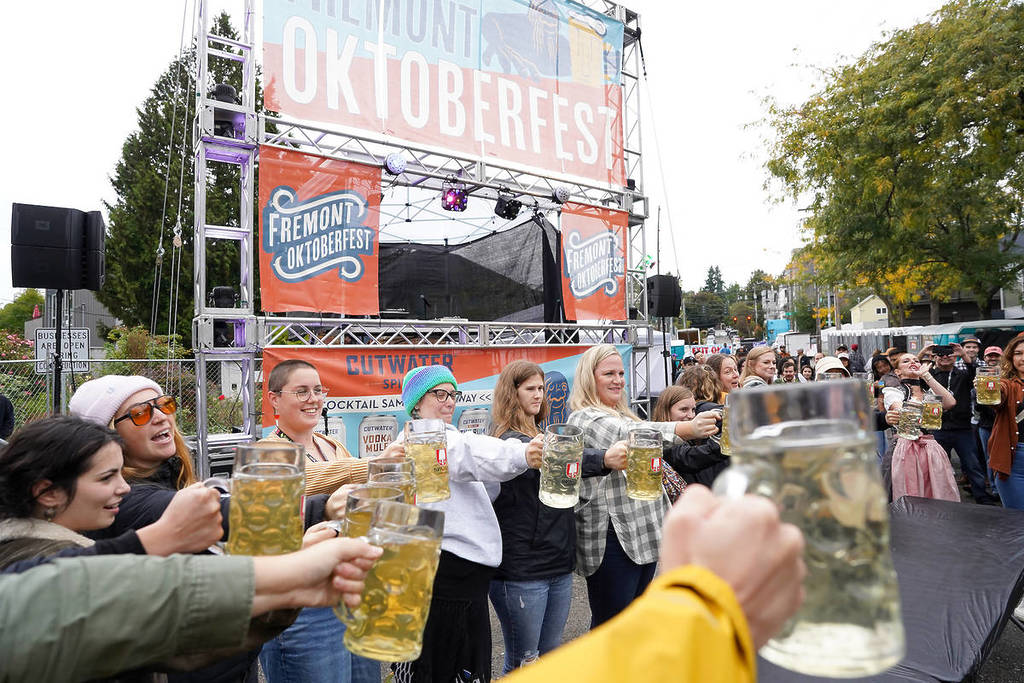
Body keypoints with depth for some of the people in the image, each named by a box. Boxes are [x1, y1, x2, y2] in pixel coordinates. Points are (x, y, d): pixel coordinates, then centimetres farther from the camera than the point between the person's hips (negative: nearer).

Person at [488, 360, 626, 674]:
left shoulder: (542, 435, 13)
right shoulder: (508, 441, -15)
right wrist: (603, 459, -46)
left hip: (558, 563, 8)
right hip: (521, 567, -8)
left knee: (550, 656, 17)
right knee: (523, 662, 4)